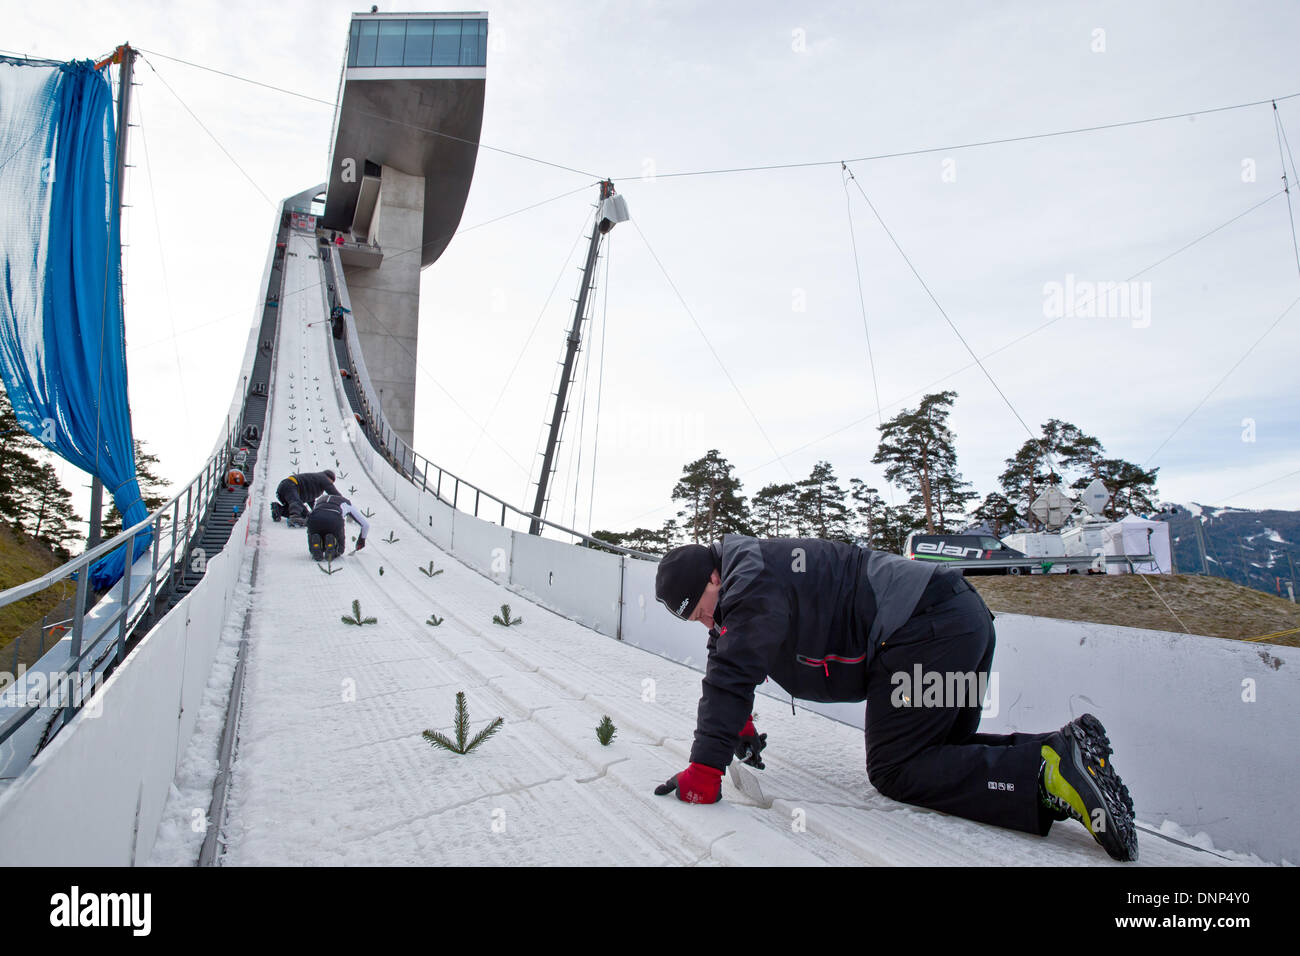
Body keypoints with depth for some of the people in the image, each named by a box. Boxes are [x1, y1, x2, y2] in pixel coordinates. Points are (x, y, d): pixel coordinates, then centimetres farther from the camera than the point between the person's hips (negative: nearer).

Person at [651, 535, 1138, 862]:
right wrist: (739, 726, 30)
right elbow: (729, 660, 30)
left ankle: (1050, 774, -16)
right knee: (938, 754, 20)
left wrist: (704, 770, -16)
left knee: (895, 770, -4)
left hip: (928, 631, -11)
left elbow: (732, 675, -19)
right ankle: (1070, 747, 6)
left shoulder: (753, 584, -13)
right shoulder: (749, 569, 18)